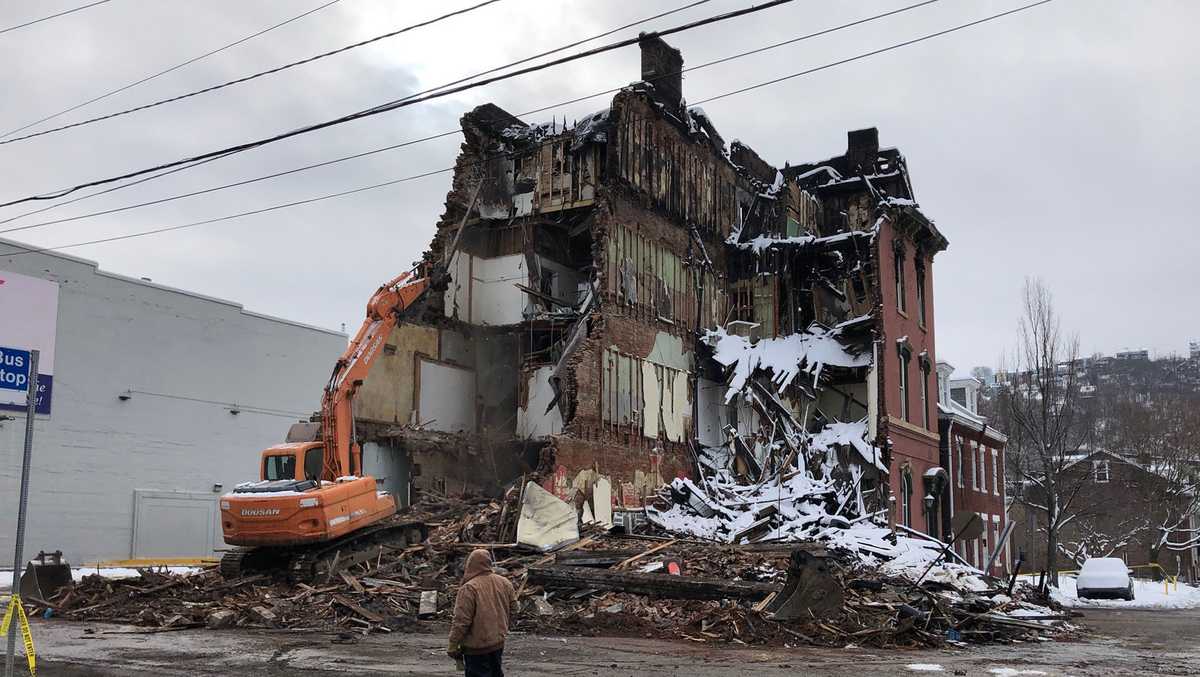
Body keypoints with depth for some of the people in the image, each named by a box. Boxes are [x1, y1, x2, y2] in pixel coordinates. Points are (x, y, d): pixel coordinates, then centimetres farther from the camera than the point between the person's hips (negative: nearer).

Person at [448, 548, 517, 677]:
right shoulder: (504, 582, -1)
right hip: (499, 642, 6)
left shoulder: (468, 588, -21)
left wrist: (452, 646, -11)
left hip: (477, 647, -6)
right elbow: (513, 609, 9)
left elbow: (461, 621, -21)